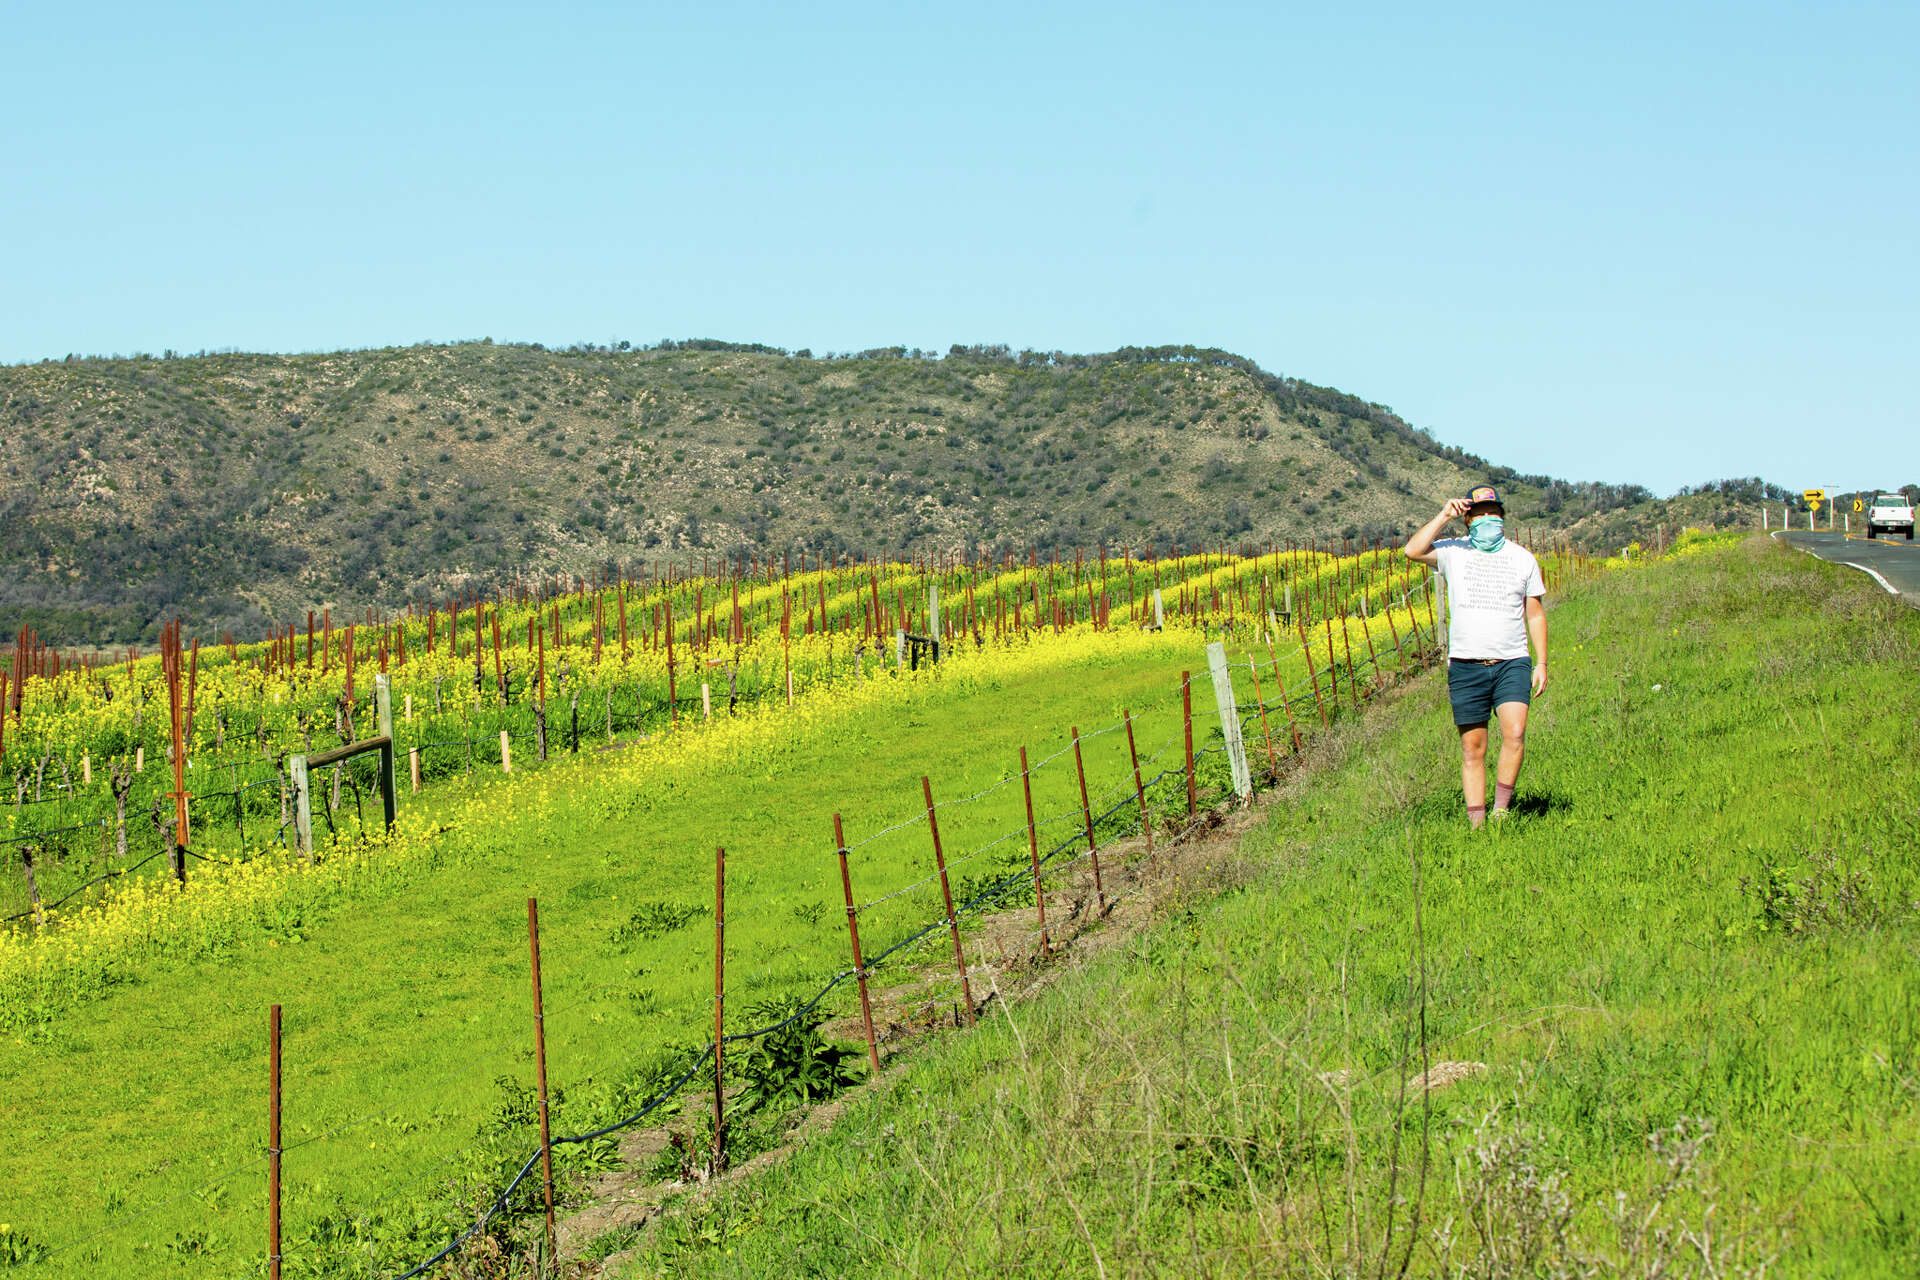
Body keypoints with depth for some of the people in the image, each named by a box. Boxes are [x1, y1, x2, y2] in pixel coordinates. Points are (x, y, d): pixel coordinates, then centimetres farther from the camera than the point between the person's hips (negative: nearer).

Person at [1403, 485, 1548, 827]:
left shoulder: (1522, 558, 9)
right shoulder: (1454, 552, 5)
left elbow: (1535, 614, 14)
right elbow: (1413, 551, -12)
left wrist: (1542, 663, 9)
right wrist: (1444, 516, -11)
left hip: (1512, 662, 0)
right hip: (1467, 666, 0)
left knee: (1515, 734, -20)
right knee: (1472, 749, 2)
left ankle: (1501, 808, -6)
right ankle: (1476, 822, 7)